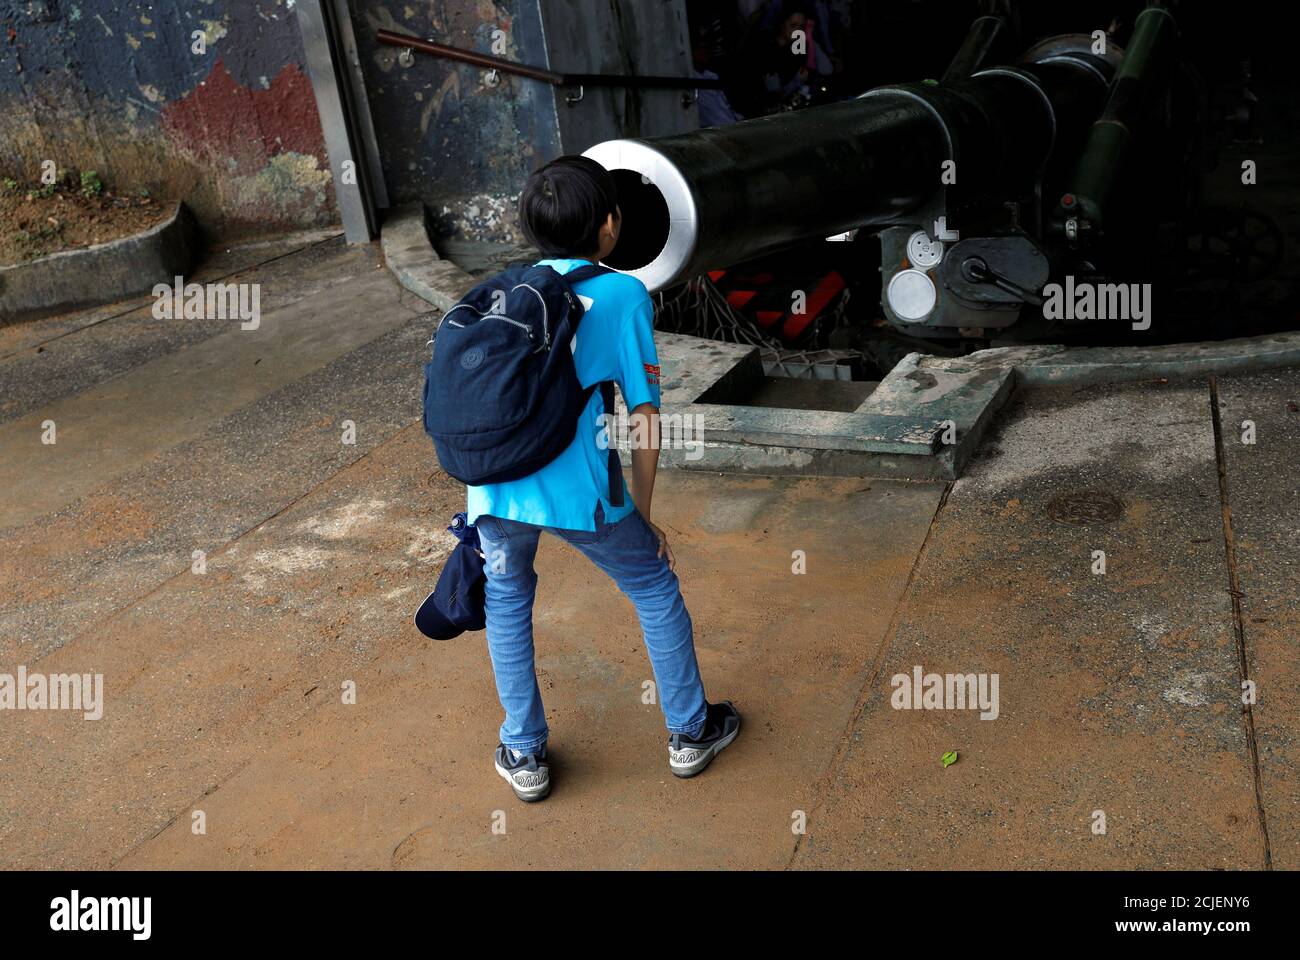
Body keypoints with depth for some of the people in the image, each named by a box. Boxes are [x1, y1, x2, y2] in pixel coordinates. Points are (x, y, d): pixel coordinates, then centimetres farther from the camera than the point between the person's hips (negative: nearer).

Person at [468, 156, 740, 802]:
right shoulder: (623, 294, 4)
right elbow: (645, 417, 1)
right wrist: (642, 514, 12)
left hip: (493, 484, 4)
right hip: (577, 487, -3)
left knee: (507, 604, 28)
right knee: (655, 589, 21)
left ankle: (524, 756, 36)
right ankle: (690, 733, 35)